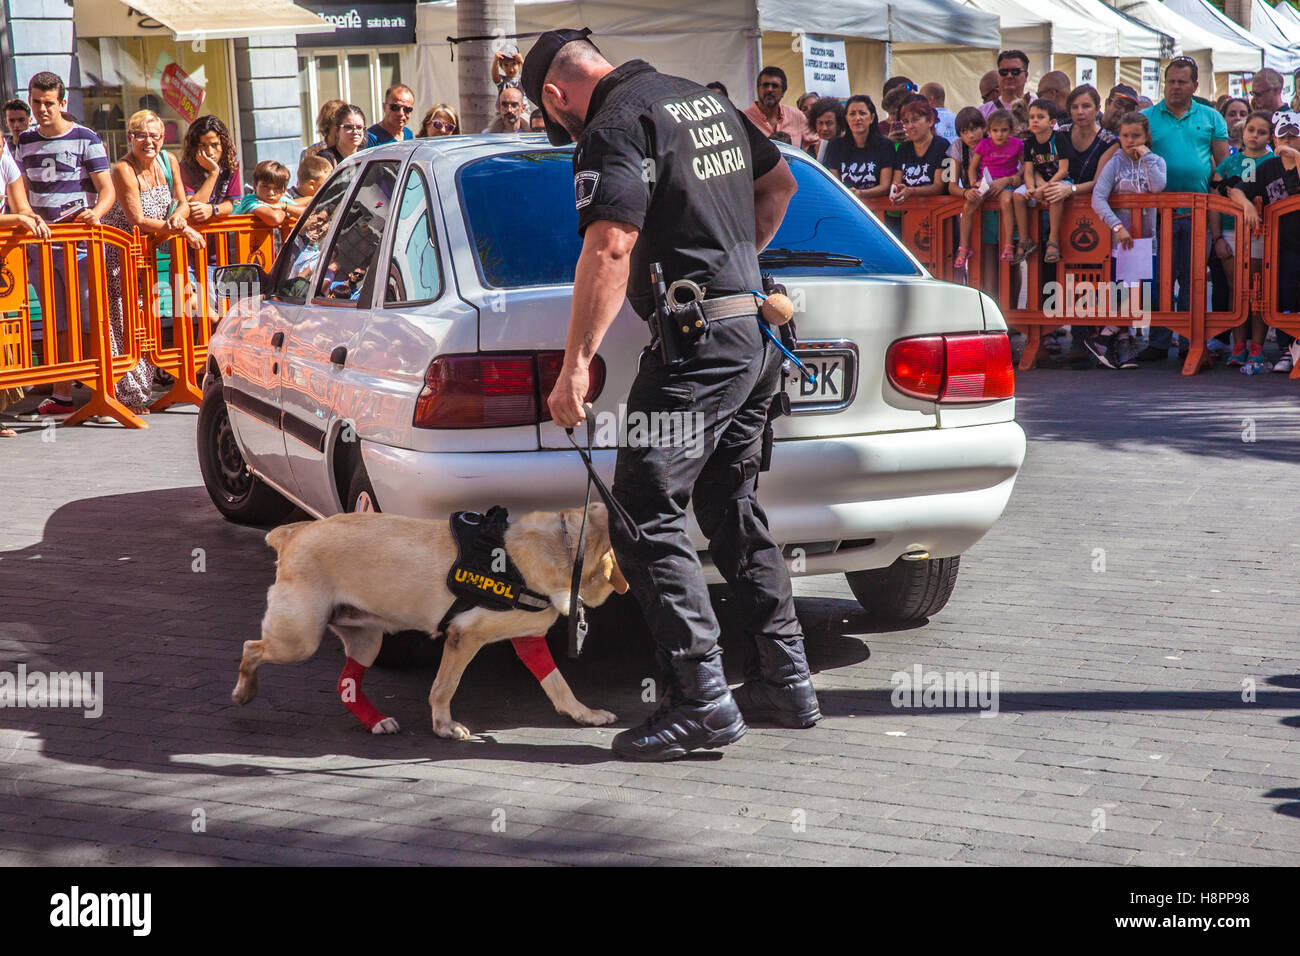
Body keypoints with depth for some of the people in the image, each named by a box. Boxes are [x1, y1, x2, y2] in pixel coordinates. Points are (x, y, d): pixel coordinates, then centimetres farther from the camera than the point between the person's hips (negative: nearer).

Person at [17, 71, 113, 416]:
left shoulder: (86, 139, -1)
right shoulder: (26, 142, 14)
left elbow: (107, 189, -6)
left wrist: (96, 212, -26)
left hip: (81, 243, -5)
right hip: (40, 244, 5)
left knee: (93, 318, -7)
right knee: (56, 323, 8)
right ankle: (61, 394, 12)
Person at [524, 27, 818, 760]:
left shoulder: (614, 129, -11)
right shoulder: (703, 98, 16)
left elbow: (610, 247, -24)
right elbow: (779, 184, 28)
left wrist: (575, 364, -23)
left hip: (700, 341, -9)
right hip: (758, 333, 9)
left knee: (646, 515, -7)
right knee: (734, 510, 18)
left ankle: (702, 699, -11)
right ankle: (786, 681, 22)